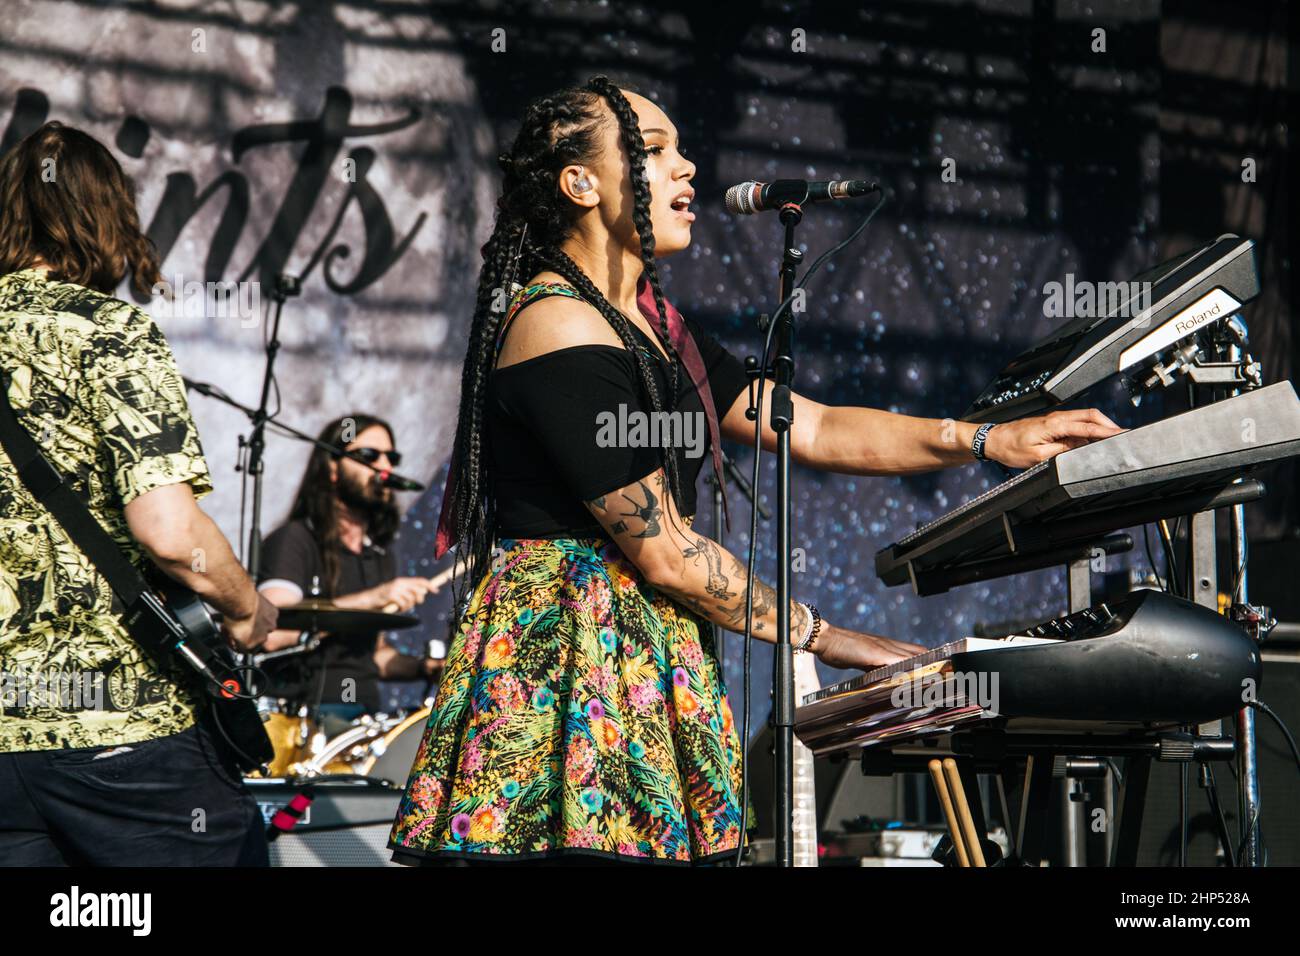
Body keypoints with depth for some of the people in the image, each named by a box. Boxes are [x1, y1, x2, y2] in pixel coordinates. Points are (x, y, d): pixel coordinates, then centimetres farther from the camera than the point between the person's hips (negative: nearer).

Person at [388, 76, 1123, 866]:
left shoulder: (655, 327, 17)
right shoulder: (562, 332, -14)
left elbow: (813, 428, 13)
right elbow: (666, 556, -15)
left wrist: (997, 441, 3)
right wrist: (820, 637, -5)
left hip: (649, 651, 9)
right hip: (564, 647, -9)